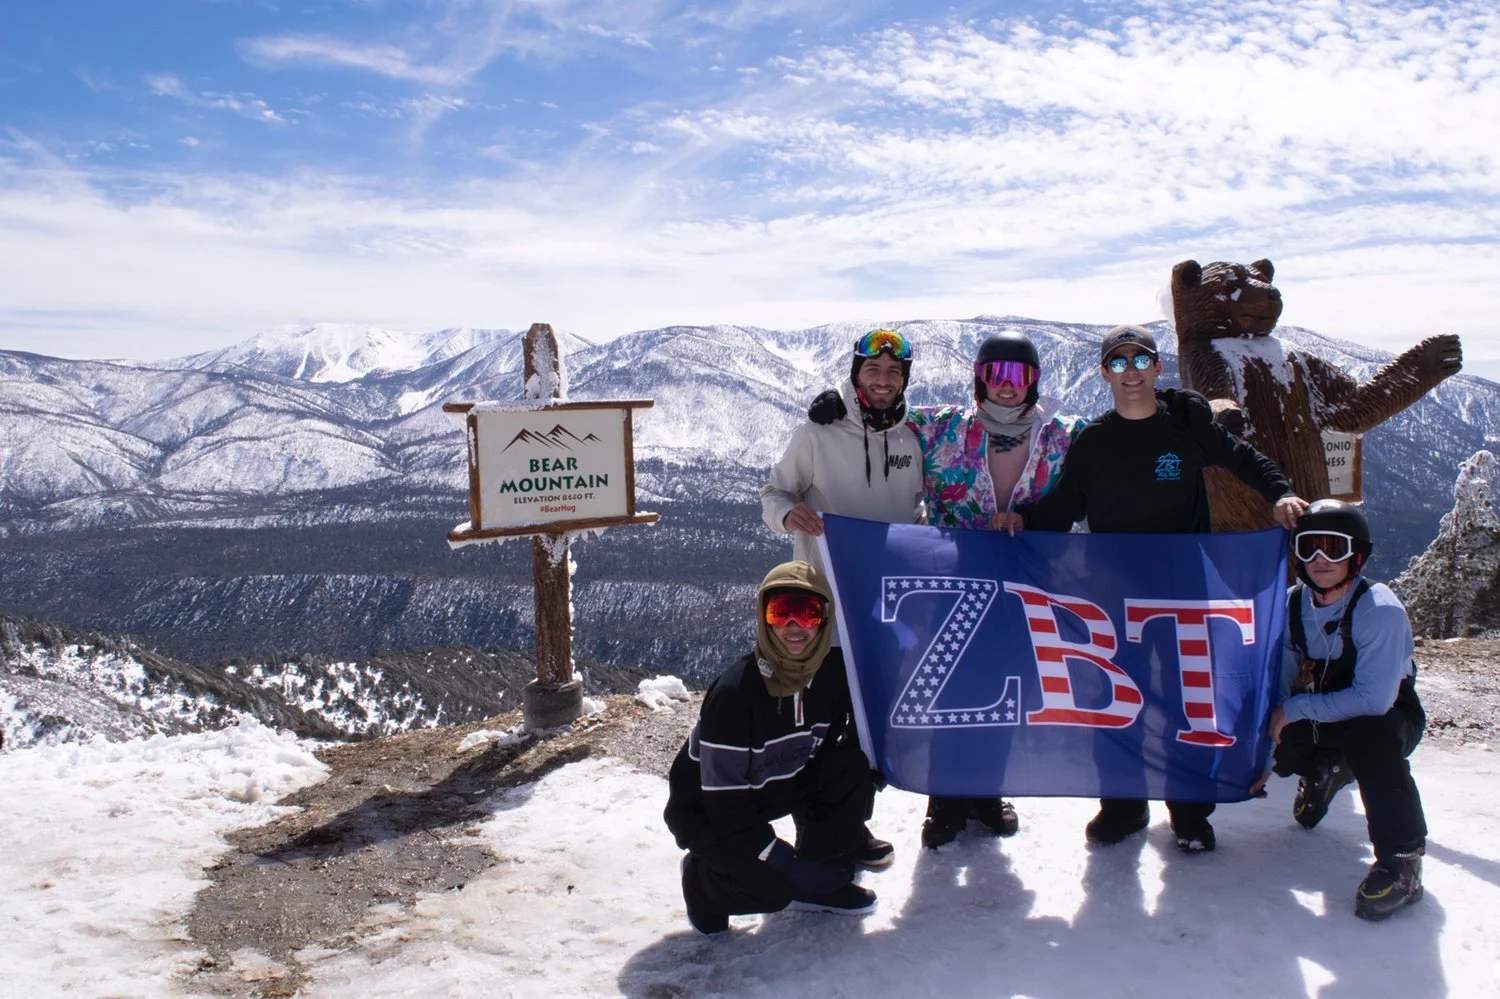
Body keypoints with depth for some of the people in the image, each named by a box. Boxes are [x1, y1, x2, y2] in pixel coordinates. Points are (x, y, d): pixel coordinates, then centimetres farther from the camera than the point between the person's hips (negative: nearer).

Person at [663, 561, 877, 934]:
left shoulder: (832, 670, -15)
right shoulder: (734, 692, -31)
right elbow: (725, 803, -29)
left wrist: (869, 769, -14)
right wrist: (793, 865, -29)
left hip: (779, 787, 6)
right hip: (706, 812, -6)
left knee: (851, 770, -18)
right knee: (773, 887, -29)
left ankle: (825, 881, -1)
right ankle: (703, 878, 5)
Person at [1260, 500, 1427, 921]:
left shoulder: (1381, 610, -26)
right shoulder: (1291, 604, -9)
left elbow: (1373, 700, -32)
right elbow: (1278, 684, -2)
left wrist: (1296, 708, -27)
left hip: (1391, 715, -7)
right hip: (1320, 717, 7)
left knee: (1368, 734, -38)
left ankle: (1401, 859, -27)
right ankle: (1324, 770, 25)